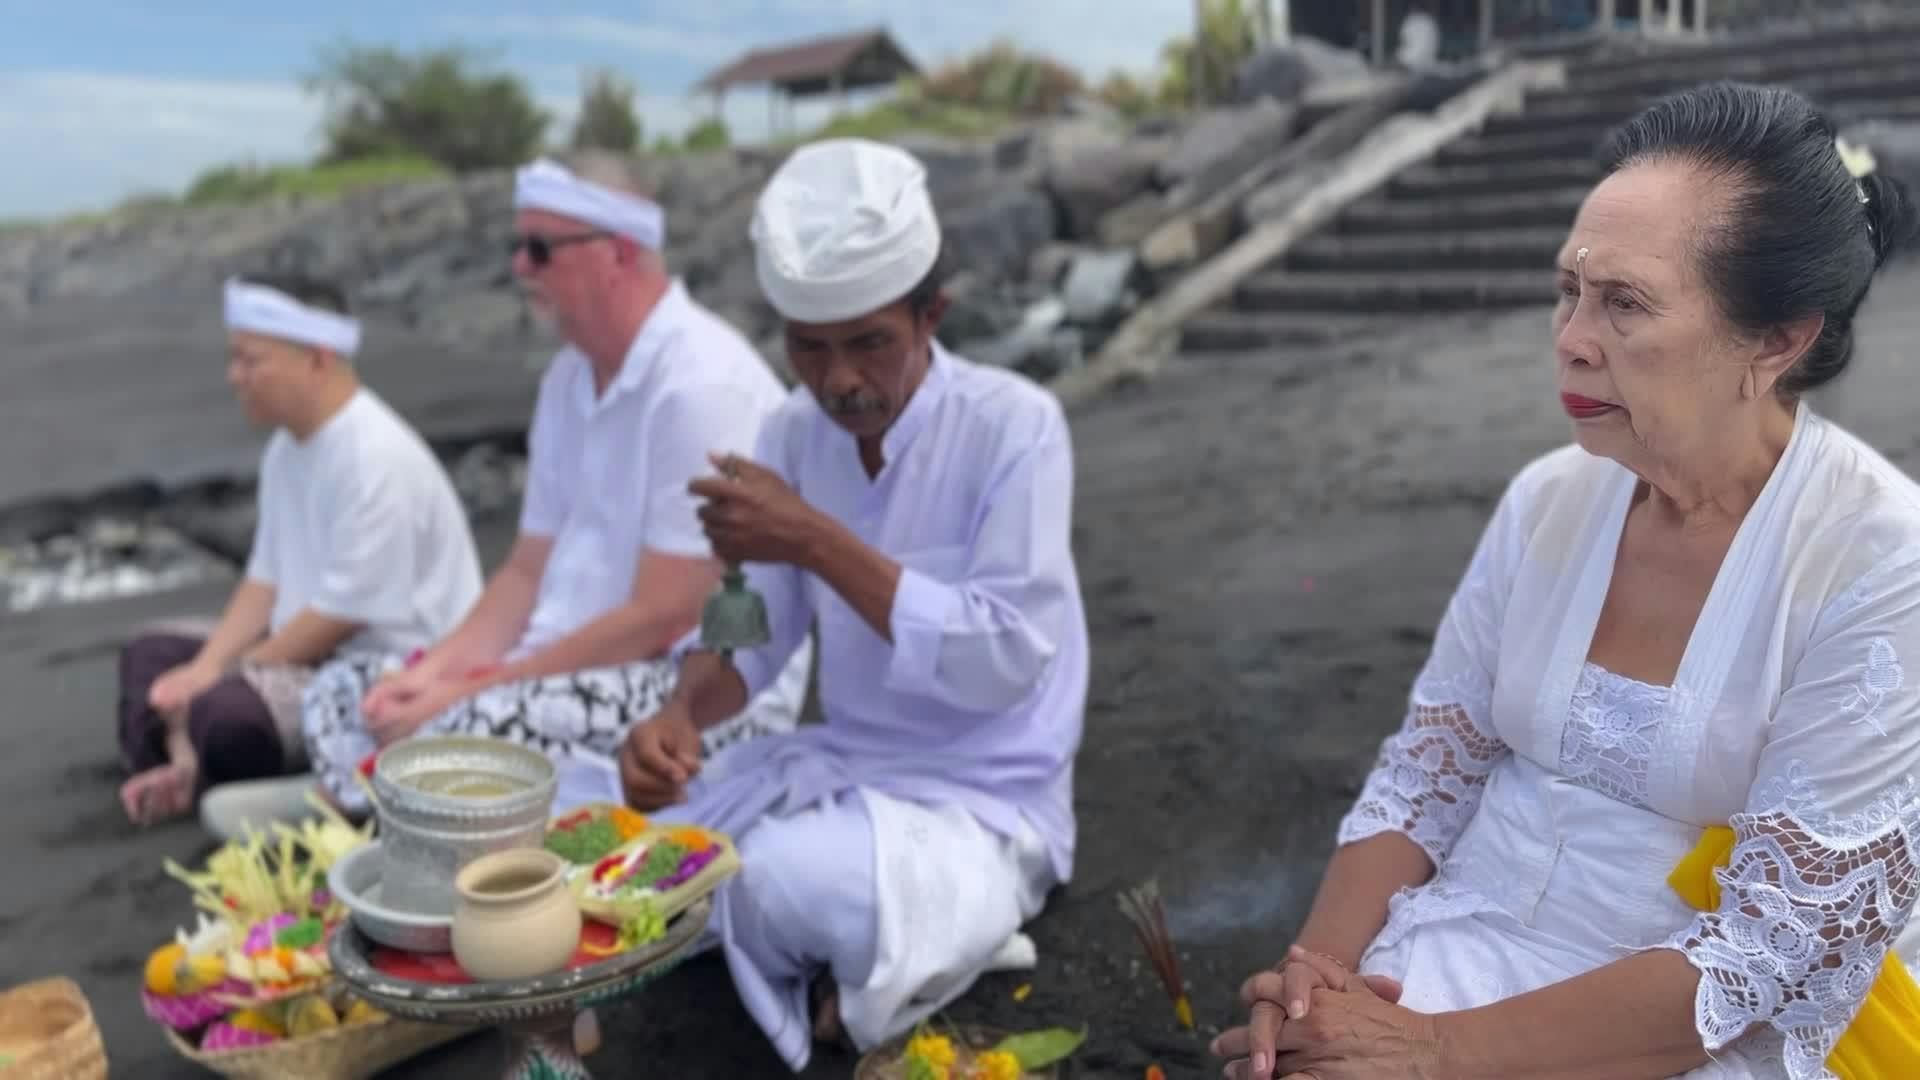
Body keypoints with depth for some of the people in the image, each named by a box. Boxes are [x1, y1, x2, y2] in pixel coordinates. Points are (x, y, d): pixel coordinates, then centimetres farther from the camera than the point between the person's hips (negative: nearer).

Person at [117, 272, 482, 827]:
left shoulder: (376, 459, -23)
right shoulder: (286, 448, 8)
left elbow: (341, 616, -22)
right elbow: (266, 580, 10)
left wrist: (223, 674, -13)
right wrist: (207, 666, -6)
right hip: (316, 649, 10)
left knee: (227, 712, -31)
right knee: (152, 654, 14)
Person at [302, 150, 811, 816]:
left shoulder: (703, 381, -18)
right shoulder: (568, 378, 11)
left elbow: (662, 619, -20)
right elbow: (529, 569, 13)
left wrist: (472, 689, -16)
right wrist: (438, 668, -4)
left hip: (710, 689, -9)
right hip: (580, 662, 9)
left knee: (472, 727, -31)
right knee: (342, 693, 1)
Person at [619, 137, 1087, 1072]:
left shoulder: (1014, 425, -18)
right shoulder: (796, 432, 0)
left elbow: (1004, 661, -24)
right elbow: (753, 628, 2)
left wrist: (817, 541, -28)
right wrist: (679, 714, -20)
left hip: (985, 802, -6)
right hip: (838, 764, 7)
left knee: (788, 881, -32)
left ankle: (944, 935, -1)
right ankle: (881, 937, 2)